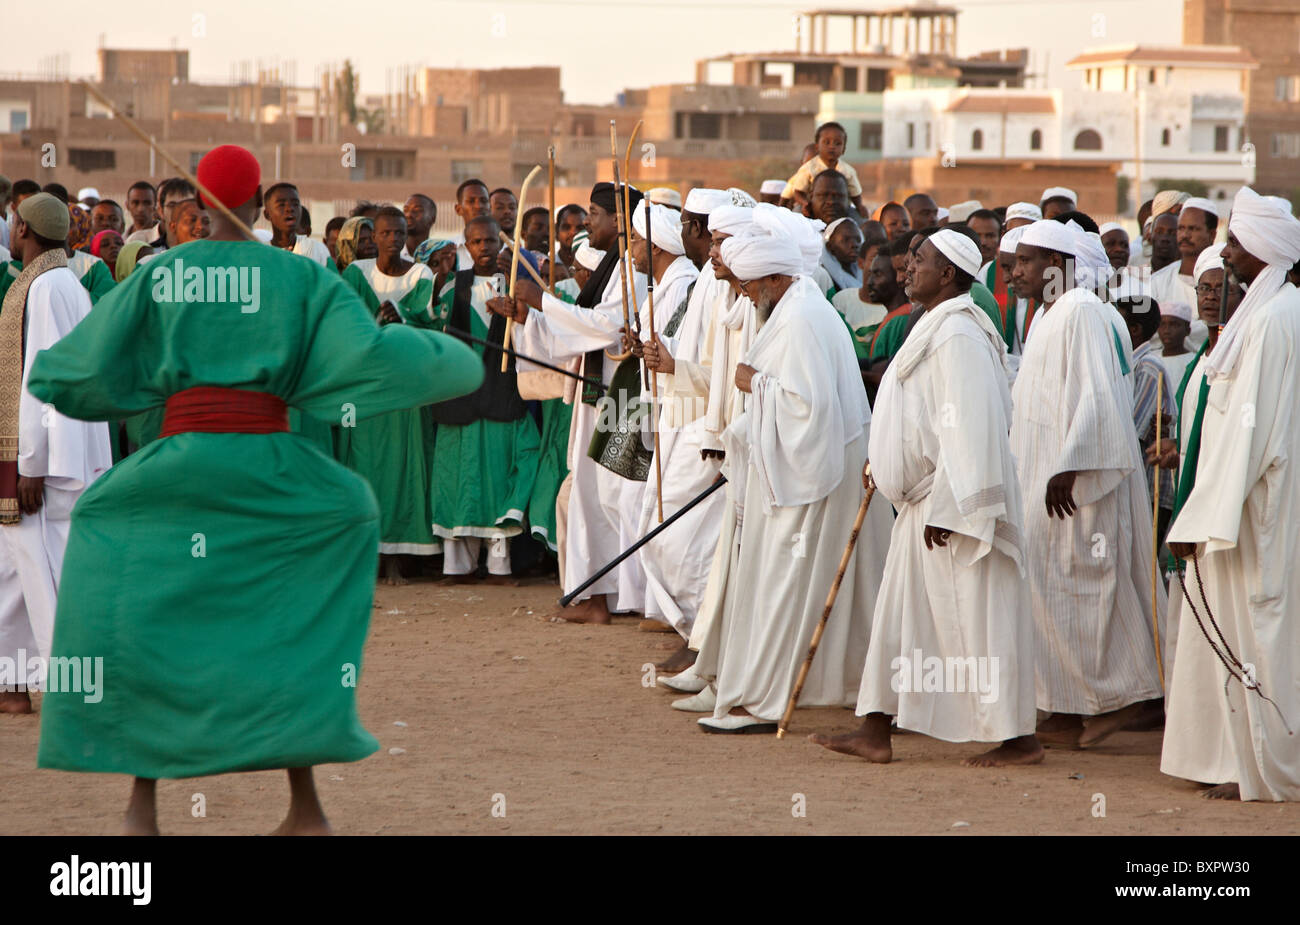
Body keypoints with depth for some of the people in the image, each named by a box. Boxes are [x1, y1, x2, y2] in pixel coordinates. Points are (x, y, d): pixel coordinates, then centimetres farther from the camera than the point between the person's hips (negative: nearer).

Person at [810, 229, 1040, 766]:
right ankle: (876, 733, 15)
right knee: (898, 612, 11)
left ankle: (1018, 739, 3)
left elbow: (968, 429, -24)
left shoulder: (958, 334, -18)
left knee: (974, 617, -5)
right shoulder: (935, 327, 13)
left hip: (953, 504, -11)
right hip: (925, 501, 11)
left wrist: (945, 507, -24)